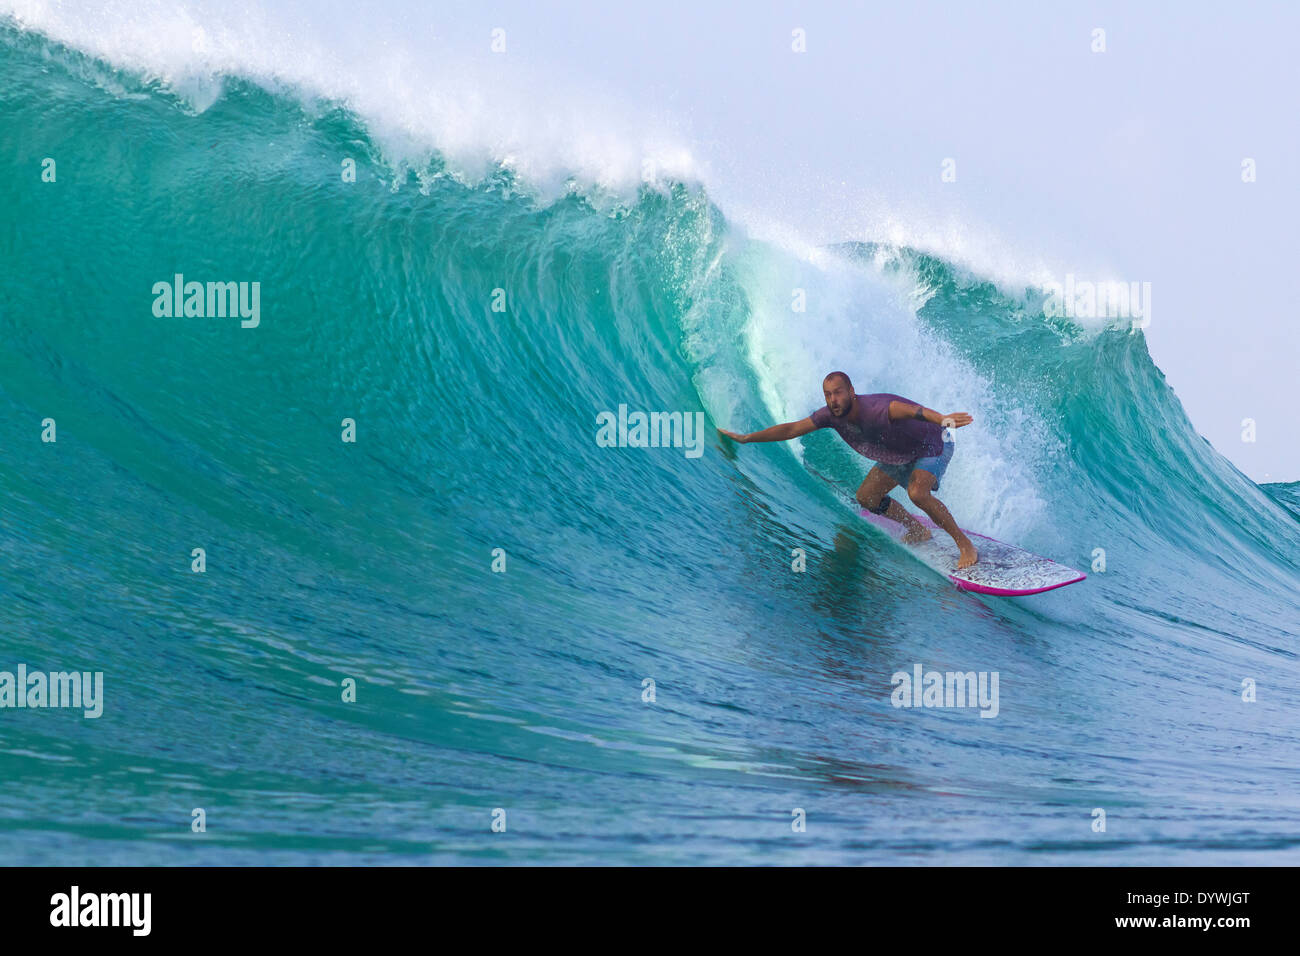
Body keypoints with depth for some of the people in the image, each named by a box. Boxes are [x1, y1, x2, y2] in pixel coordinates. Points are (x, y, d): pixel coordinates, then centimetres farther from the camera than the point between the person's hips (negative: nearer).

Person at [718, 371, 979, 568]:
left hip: (932, 444, -8)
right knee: (866, 497, 7)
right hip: (898, 455, 8)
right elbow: (792, 429, -6)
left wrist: (941, 419, -82)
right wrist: (746, 438, -3)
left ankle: (965, 544, -16)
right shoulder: (832, 415, -17)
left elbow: (908, 409, -62)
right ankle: (918, 530, 27)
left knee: (917, 493, -31)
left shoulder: (874, 410, -41)